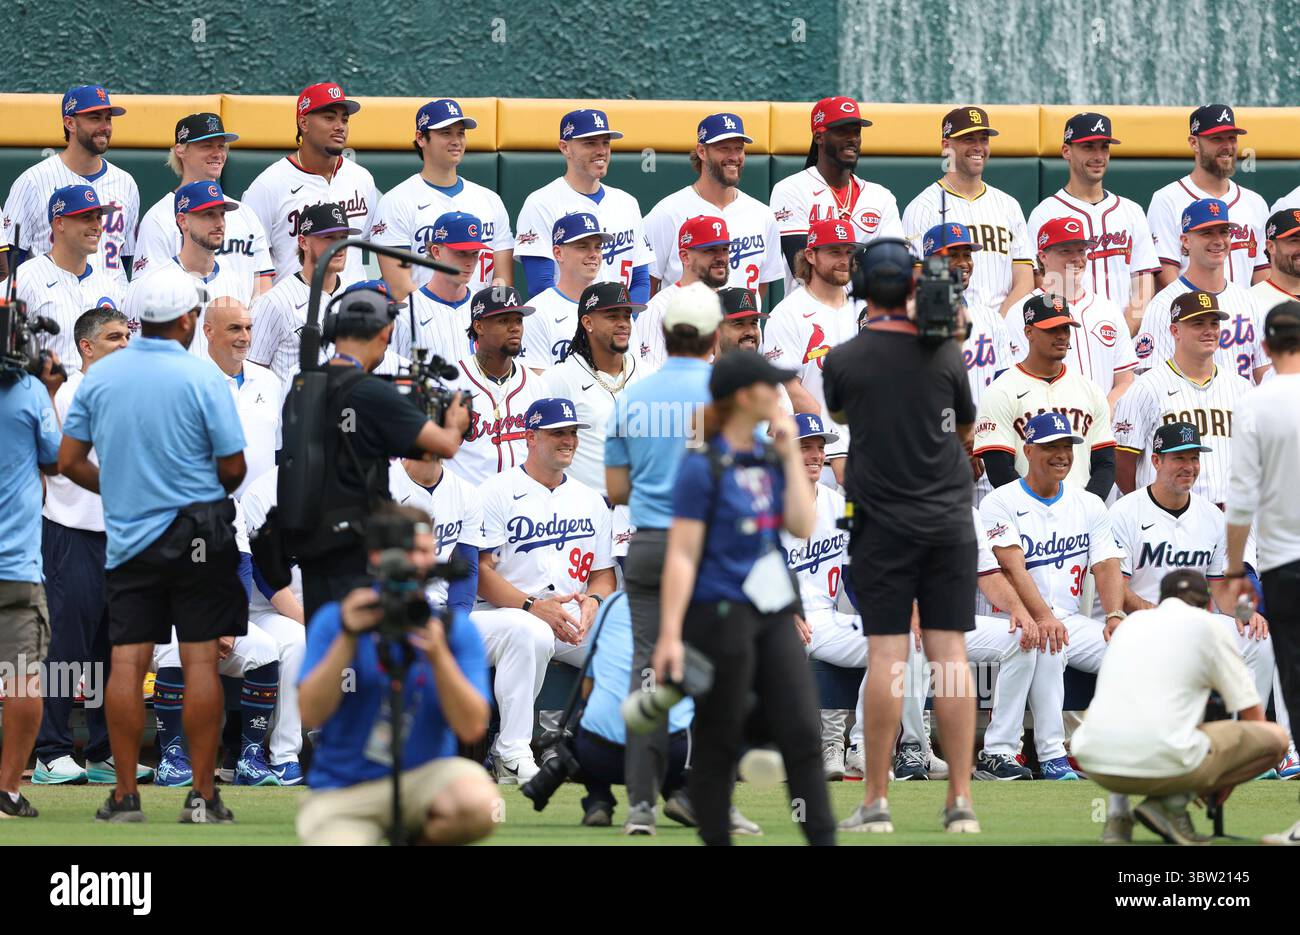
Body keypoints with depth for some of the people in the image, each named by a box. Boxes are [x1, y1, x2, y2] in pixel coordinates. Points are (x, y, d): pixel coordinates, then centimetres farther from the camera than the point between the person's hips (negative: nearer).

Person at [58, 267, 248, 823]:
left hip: (128, 535, 3)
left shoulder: (99, 377, 1)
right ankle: (202, 795, -2)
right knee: (200, 661, -1)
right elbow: (233, 467, -7)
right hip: (197, 535, -3)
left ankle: (124, 795, 2)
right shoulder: (202, 377, -10)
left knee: (127, 663, 3)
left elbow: (69, 462, 5)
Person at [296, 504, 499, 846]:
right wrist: (348, 638, -20)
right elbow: (311, 714, -12)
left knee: (479, 805, -34)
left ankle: (415, 838, 0)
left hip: (425, 776, 1)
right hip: (341, 792, -1)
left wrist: (437, 654, -21)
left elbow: (472, 728, -9)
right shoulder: (333, 620, 0)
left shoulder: (454, 628, 2)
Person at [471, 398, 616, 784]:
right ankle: (512, 754, -34)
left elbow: (604, 575, 17)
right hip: (497, 615, -5)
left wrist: (592, 602, -7)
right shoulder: (497, 492, -1)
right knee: (531, 633, -40)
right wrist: (532, 607, -22)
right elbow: (480, 571, -9)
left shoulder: (590, 500, 19)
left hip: (573, 619, 5)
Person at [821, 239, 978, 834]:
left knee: (886, 657, -3)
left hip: (882, 524, -2)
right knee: (950, 654, 0)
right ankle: (960, 801, -2)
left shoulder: (843, 360, -5)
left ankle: (876, 801, -3)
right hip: (949, 519, 2)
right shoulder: (945, 355, 0)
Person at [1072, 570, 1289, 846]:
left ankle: (1117, 812, 14)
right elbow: (1253, 717, 10)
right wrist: (1229, 779, 28)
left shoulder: (1132, 622, 26)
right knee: (1276, 738, 9)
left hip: (1095, 765, 6)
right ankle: (1173, 803, -4)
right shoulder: (1206, 625, 11)